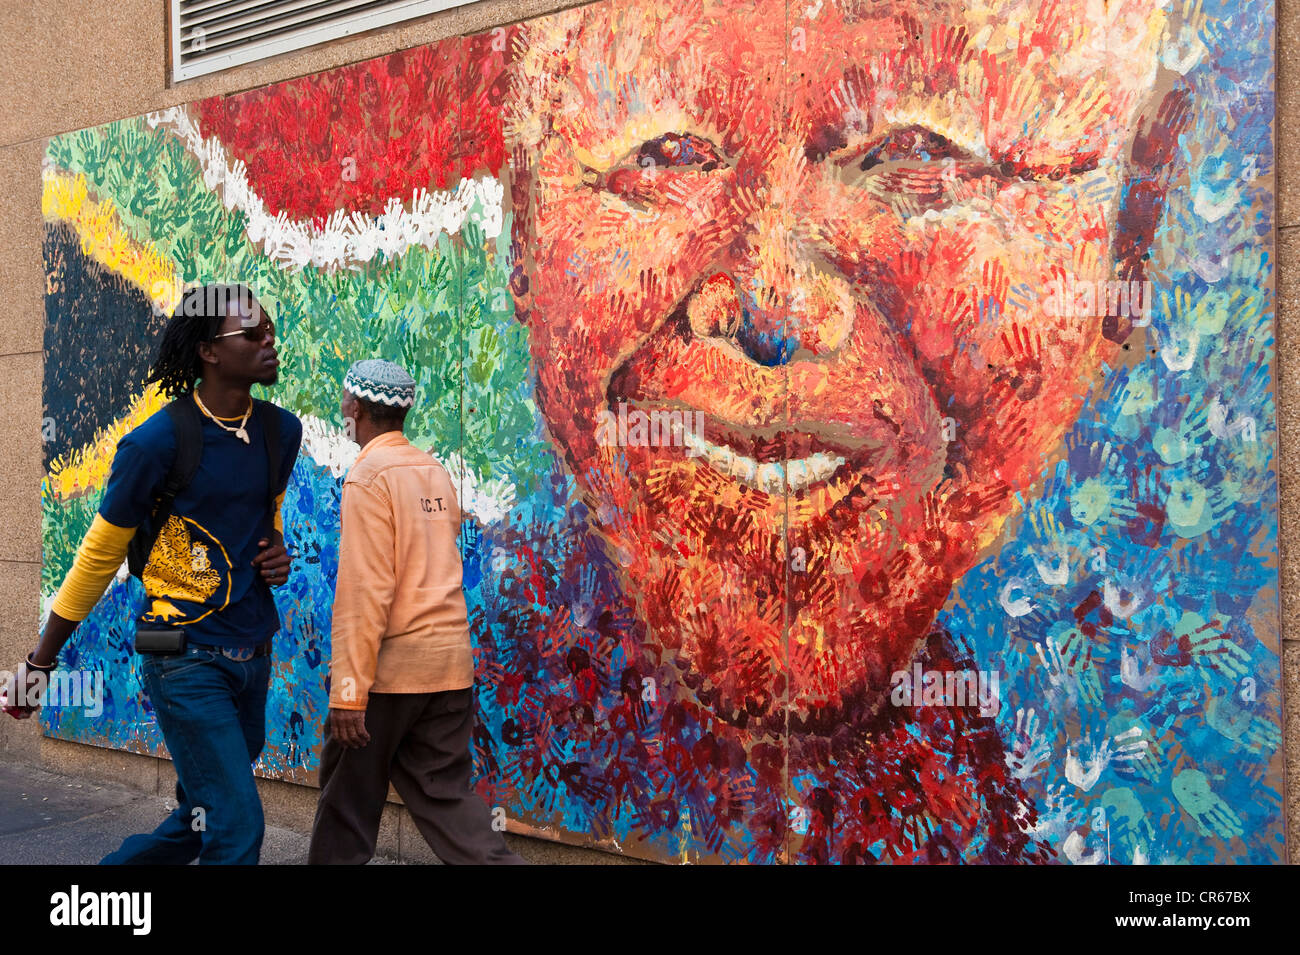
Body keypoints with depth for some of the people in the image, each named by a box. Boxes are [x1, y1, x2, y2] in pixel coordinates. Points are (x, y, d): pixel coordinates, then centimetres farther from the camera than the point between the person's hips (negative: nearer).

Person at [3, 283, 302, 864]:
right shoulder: (158, 442, -13)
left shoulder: (282, 432, 3)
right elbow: (99, 555, -4)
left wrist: (276, 551, 0)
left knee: (199, 826, 17)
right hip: (188, 659, -6)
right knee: (236, 830, -10)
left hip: (253, 657, 6)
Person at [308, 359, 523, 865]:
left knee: (349, 789, 11)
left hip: (392, 664, -6)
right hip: (450, 660, 7)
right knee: (443, 788, 12)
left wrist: (348, 689, -19)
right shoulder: (436, 472, 11)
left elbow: (365, 589, -18)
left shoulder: (369, 476, -11)